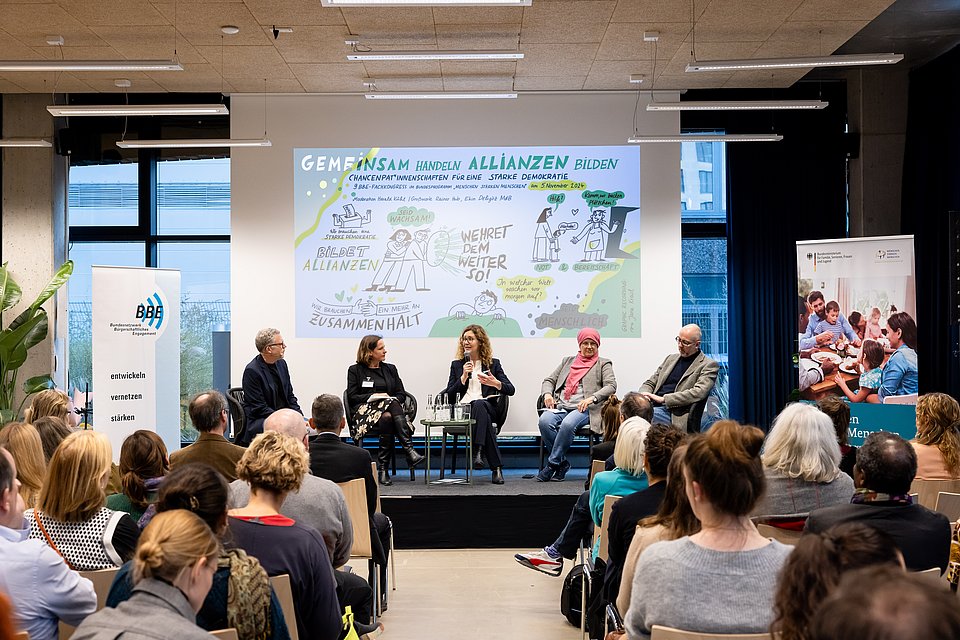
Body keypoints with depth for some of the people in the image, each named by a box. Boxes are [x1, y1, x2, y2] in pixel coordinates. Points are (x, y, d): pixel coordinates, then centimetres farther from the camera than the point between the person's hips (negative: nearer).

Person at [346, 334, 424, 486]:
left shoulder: (390, 369, 23)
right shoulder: (355, 370, 13)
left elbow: (401, 394, 16)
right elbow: (351, 397, 4)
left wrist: (393, 399, -7)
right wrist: (373, 397, -9)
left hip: (389, 412, 4)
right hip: (365, 411, -3)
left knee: (387, 419, -37)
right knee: (392, 405, -36)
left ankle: (383, 468, -41)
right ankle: (410, 452, -44)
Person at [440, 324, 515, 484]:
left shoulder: (493, 363, 20)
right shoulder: (456, 365, 23)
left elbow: (511, 390, 8)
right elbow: (449, 395, 11)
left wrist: (496, 384, -13)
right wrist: (464, 377, -2)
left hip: (487, 406, 0)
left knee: (479, 404, -40)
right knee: (483, 416, -37)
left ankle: (479, 452, -49)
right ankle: (496, 467, -43)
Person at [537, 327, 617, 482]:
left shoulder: (603, 364, 16)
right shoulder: (568, 361, 27)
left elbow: (611, 386, 0)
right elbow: (549, 380, 24)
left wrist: (592, 398, -17)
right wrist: (547, 394, 0)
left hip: (585, 409, -3)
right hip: (560, 406, 4)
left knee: (568, 424, -37)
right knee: (544, 421, -30)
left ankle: (552, 464, -23)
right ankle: (562, 463, -17)